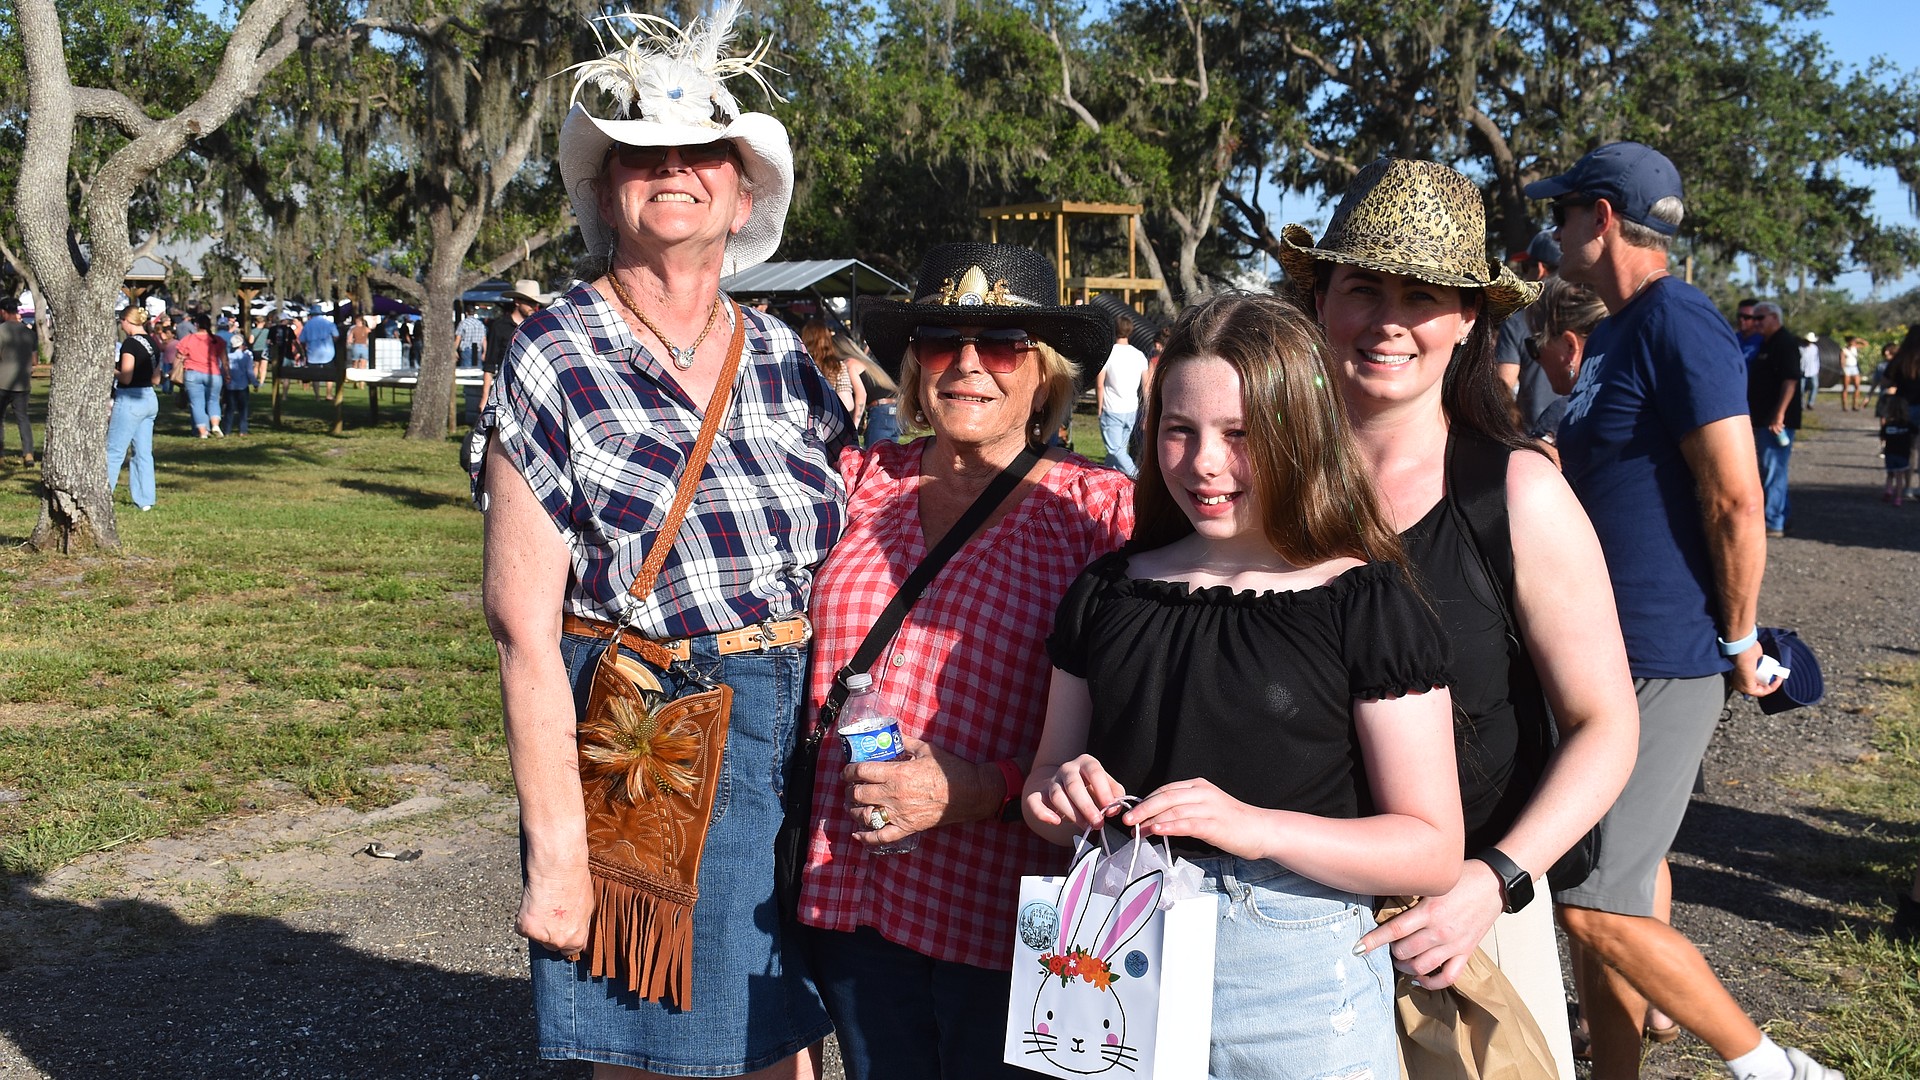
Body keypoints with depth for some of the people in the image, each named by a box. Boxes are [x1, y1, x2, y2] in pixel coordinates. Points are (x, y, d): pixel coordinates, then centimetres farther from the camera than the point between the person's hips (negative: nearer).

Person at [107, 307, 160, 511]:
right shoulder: (153, 344, 10)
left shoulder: (130, 343, -14)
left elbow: (126, 378, -17)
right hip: (150, 399, 8)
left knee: (114, 451, 0)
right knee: (144, 452, 9)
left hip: (130, 400, -8)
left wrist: (112, 370, 0)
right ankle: (145, 500, 9)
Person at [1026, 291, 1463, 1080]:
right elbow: (1046, 794, 15)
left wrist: (1256, 828, -24)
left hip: (1297, 990, -3)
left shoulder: (1367, 606, -8)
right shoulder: (1107, 592, 5)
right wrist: (1060, 793, -9)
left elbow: (1433, 850, -10)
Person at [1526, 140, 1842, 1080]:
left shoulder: (1678, 326, -16)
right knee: (1595, 894, 13)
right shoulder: (1615, 334, 15)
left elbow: (1736, 504, -20)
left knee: (1593, 904, -9)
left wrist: (1739, 641, -12)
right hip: (1601, 655, 10)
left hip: (1661, 663, -10)